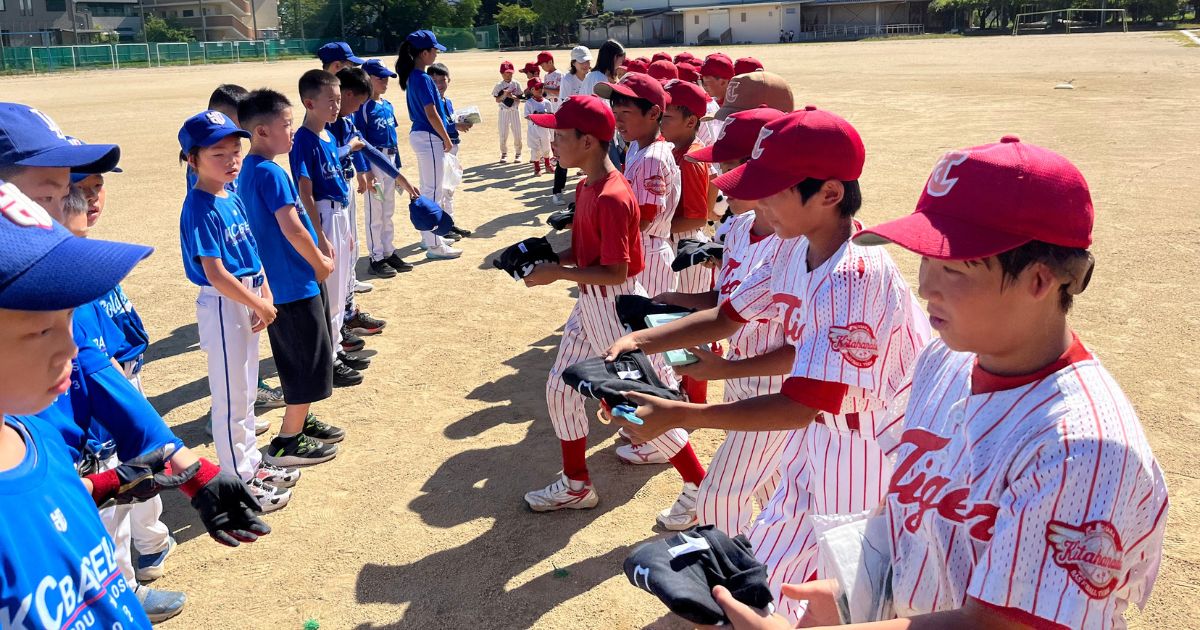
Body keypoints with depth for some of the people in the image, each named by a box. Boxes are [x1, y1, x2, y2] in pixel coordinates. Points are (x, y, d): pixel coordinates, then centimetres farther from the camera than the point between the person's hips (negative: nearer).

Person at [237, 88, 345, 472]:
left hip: (279, 279, 9)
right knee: (309, 362, 1)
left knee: (301, 358, 22)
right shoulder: (271, 173, -19)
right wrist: (320, 263, -11)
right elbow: (291, 227, -25)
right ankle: (287, 444, 10)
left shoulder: (249, 170, 10)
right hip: (296, 282, -9)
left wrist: (317, 256, 15)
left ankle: (302, 421, 35)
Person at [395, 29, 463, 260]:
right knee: (434, 192, -5)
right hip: (430, 138, -10)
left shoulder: (412, 77, 12)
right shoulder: (423, 79, -17)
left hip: (420, 135, 10)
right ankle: (434, 245, -1)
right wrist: (447, 139, -11)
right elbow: (431, 114, -19)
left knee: (427, 190, 18)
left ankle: (429, 237, 28)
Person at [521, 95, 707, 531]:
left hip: (617, 307, -10)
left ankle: (699, 487, 20)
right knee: (561, 388, 14)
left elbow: (615, 272, -25)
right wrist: (546, 256, -2)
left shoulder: (612, 198, -24)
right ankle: (576, 485, 31)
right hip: (590, 304, 10)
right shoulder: (586, 187, 6)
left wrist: (556, 274, -21)